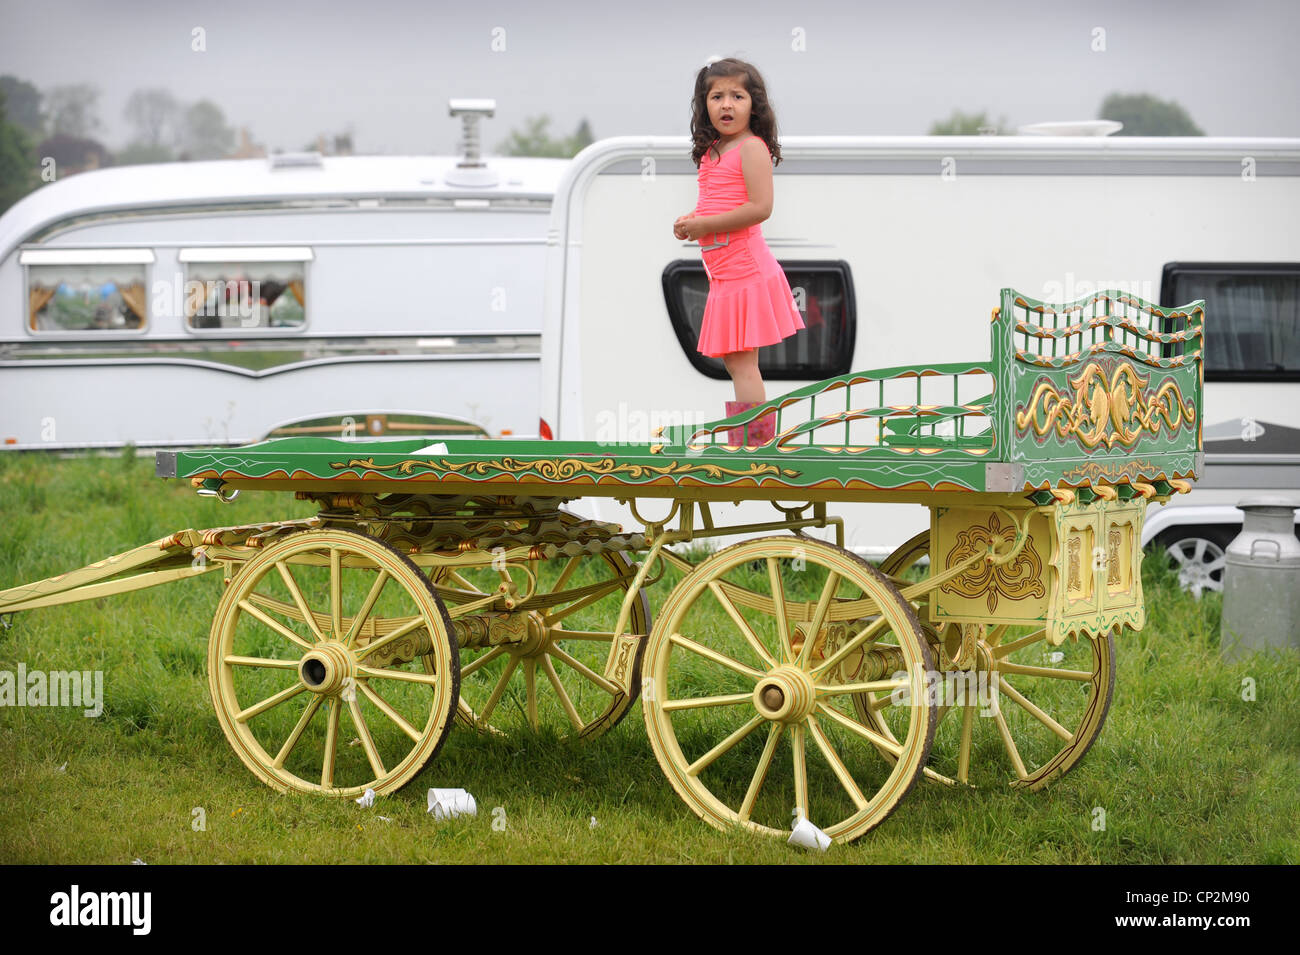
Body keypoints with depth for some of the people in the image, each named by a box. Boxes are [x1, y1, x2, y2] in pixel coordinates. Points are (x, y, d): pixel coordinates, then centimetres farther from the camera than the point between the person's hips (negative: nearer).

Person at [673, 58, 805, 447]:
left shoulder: (751, 148, -12)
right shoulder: (713, 151, 15)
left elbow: (760, 207, -22)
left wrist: (705, 225, -18)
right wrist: (690, 220, 7)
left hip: (744, 268, -10)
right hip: (724, 271, 10)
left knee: (741, 362, -8)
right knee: (732, 359, 15)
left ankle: (752, 445, -5)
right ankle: (754, 440, 24)